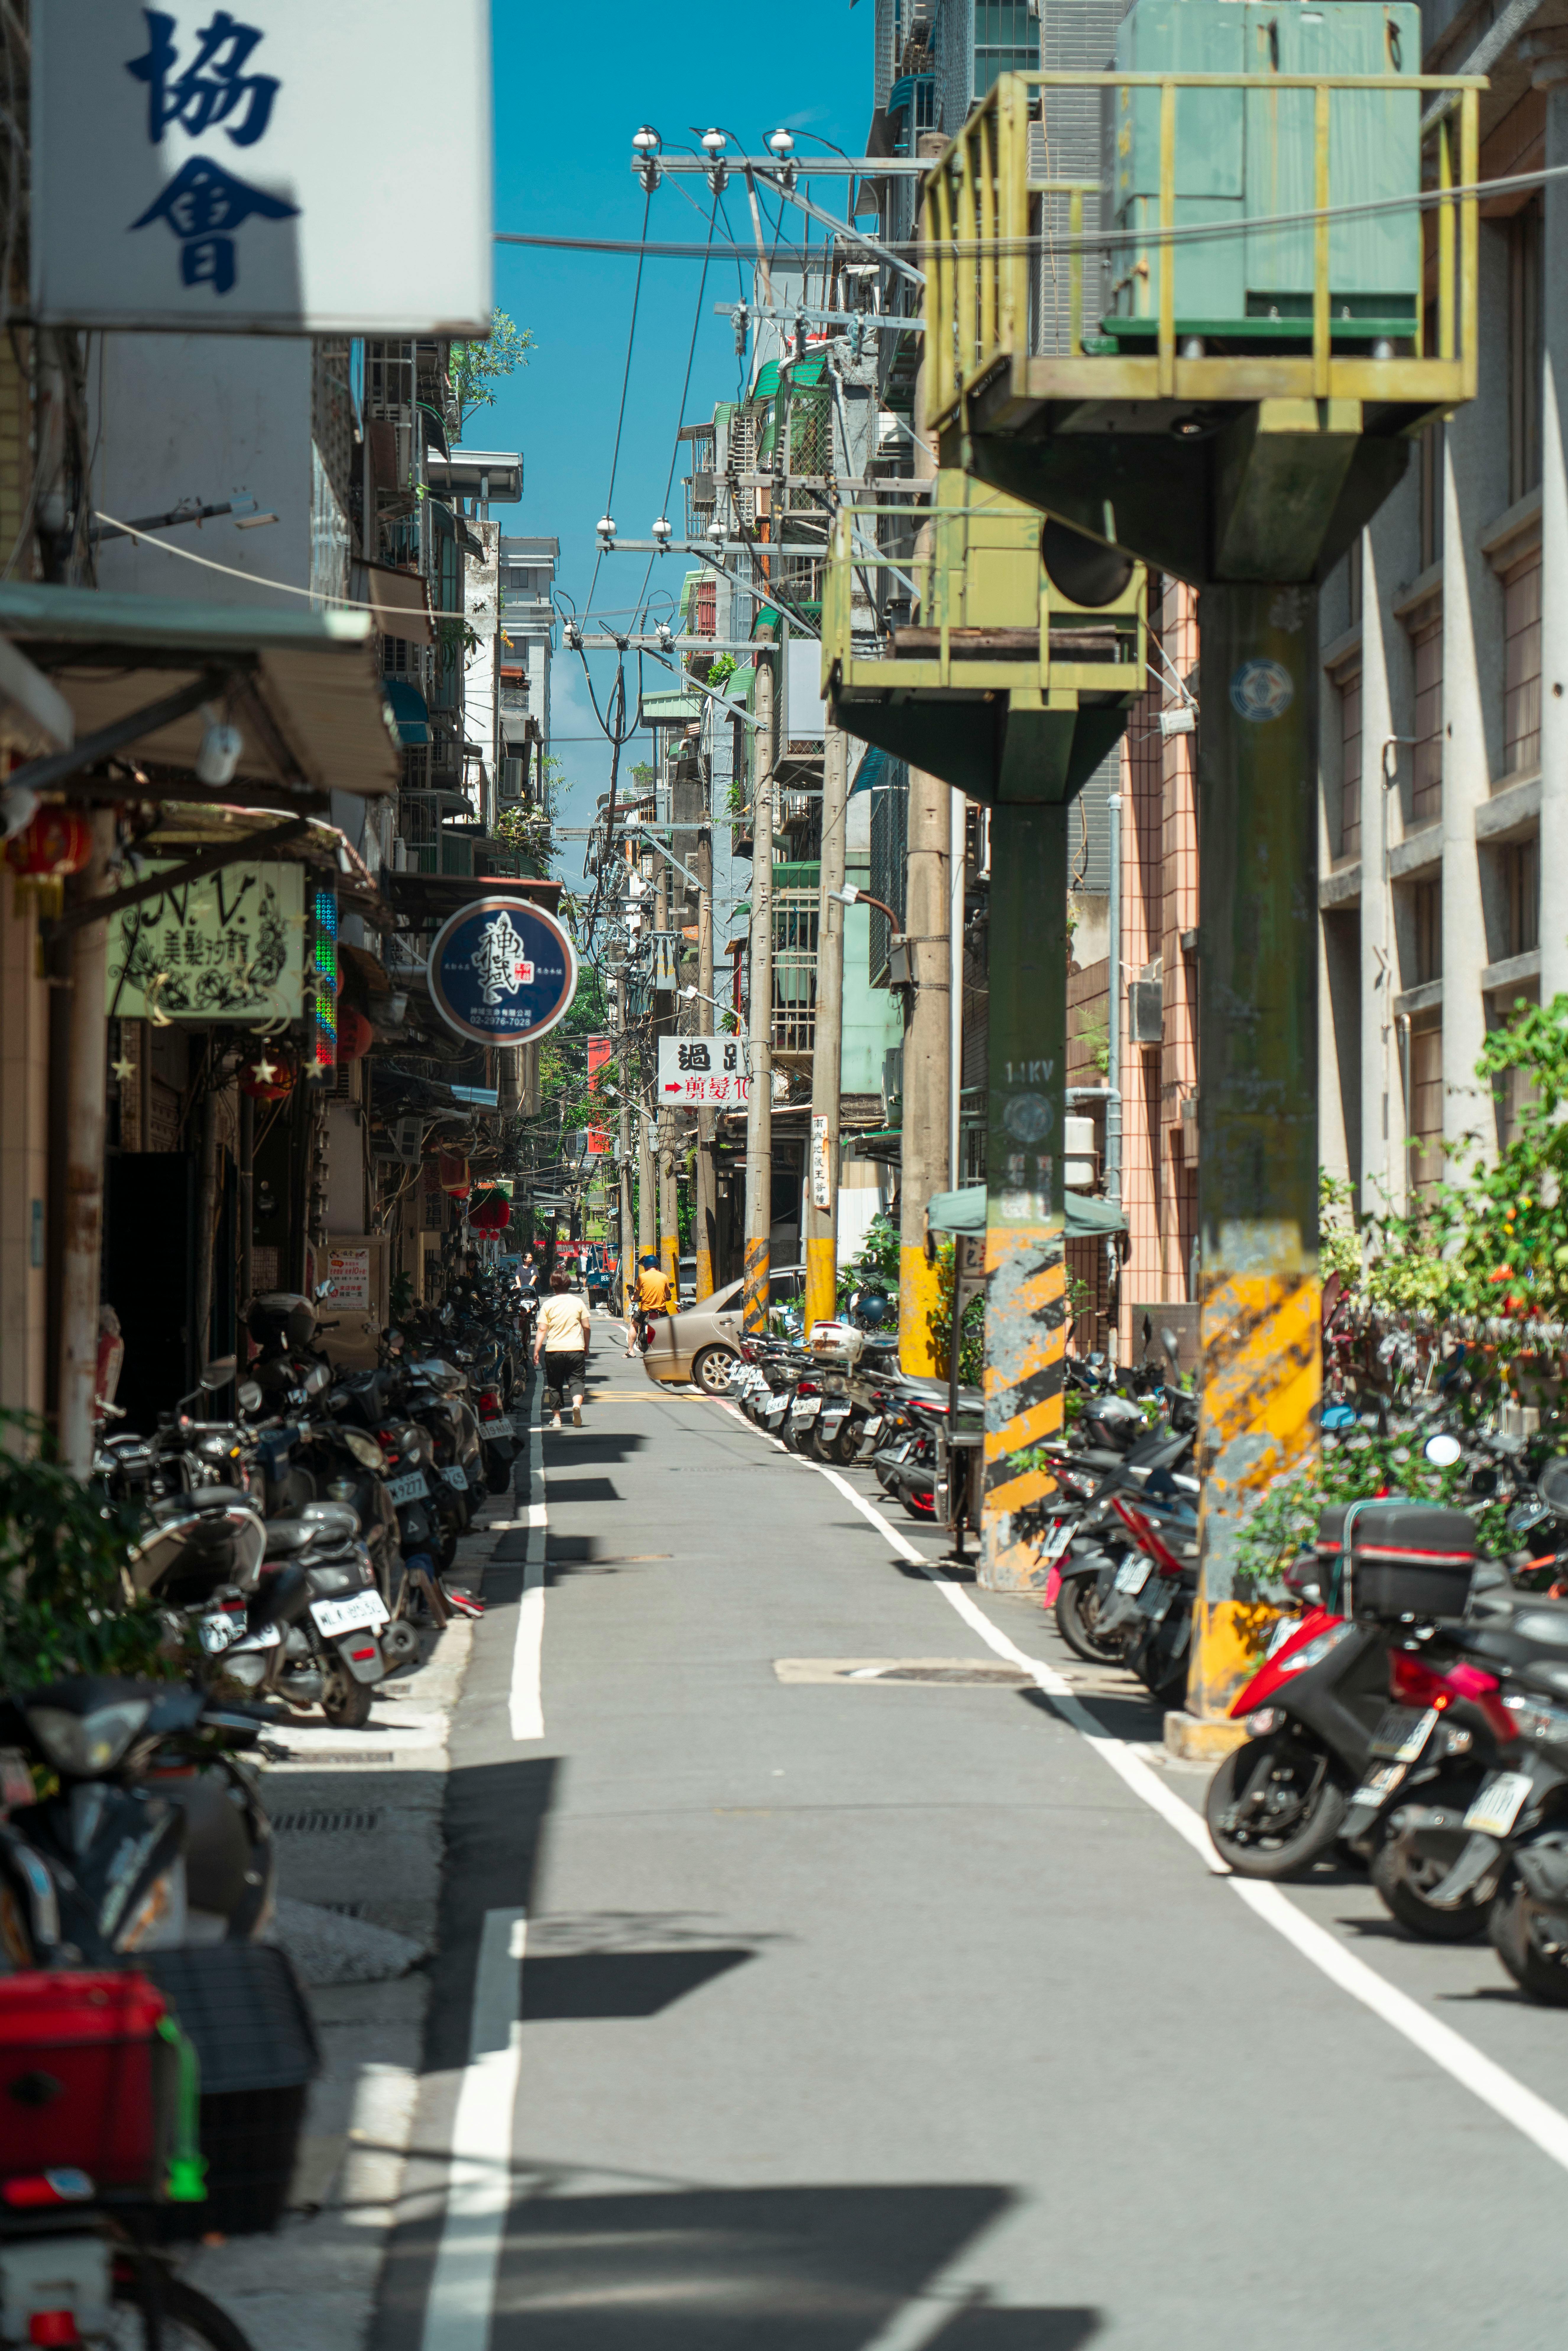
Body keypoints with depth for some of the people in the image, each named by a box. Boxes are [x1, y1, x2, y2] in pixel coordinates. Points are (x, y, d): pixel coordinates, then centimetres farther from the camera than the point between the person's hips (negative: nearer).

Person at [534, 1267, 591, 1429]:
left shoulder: (548, 1305, -2)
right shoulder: (578, 1302, 1)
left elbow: (542, 1330, -6)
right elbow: (586, 1327, 4)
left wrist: (536, 1351, -4)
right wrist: (586, 1347, 16)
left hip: (554, 1349, 0)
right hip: (576, 1349, 0)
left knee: (555, 1384, 12)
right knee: (576, 1380, 4)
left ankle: (557, 1417, 14)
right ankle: (577, 1403, -25)